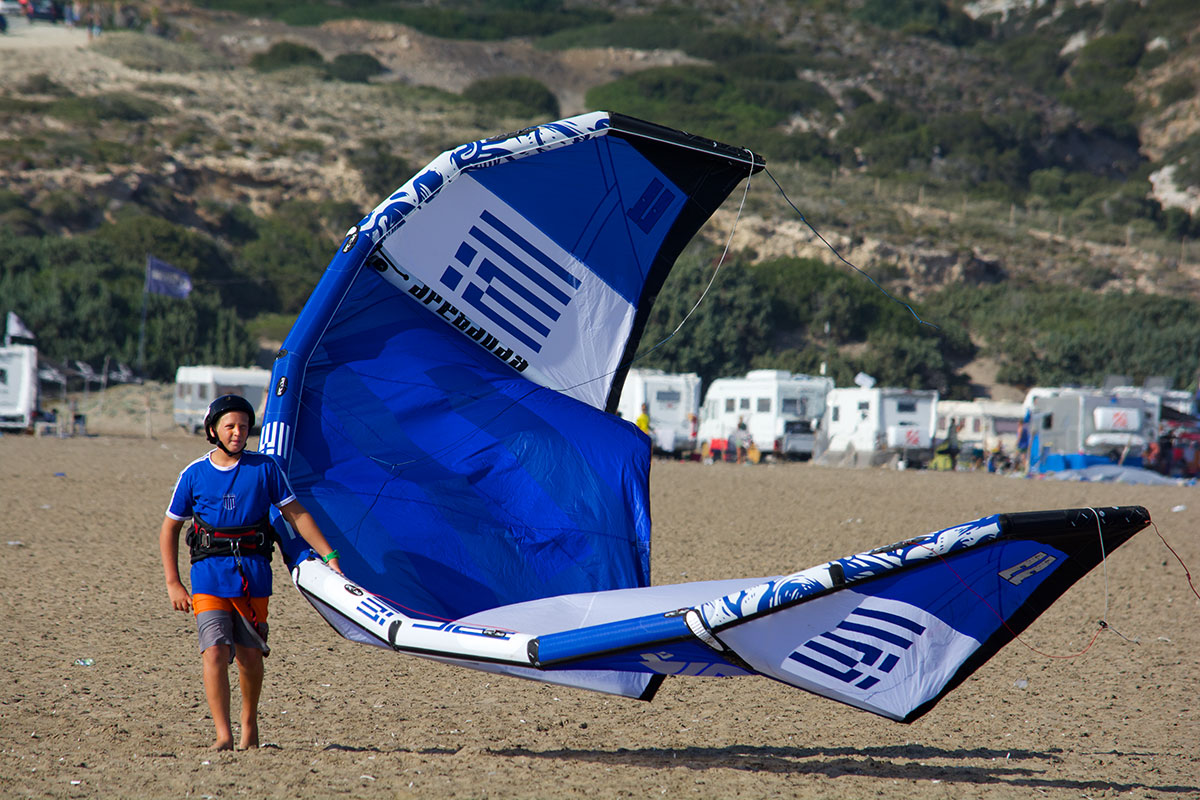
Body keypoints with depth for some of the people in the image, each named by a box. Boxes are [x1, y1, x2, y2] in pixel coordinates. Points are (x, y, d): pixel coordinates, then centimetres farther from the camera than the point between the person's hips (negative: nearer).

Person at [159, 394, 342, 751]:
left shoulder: (265, 468, 4)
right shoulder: (194, 474, 4)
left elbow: (296, 514, 7)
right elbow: (169, 529, 12)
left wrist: (329, 555, -1)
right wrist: (173, 583, 6)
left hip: (253, 573, 1)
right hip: (210, 573, -1)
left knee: (250, 656, 7)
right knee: (215, 653, -15)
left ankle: (249, 722, 31)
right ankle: (223, 735, -15)